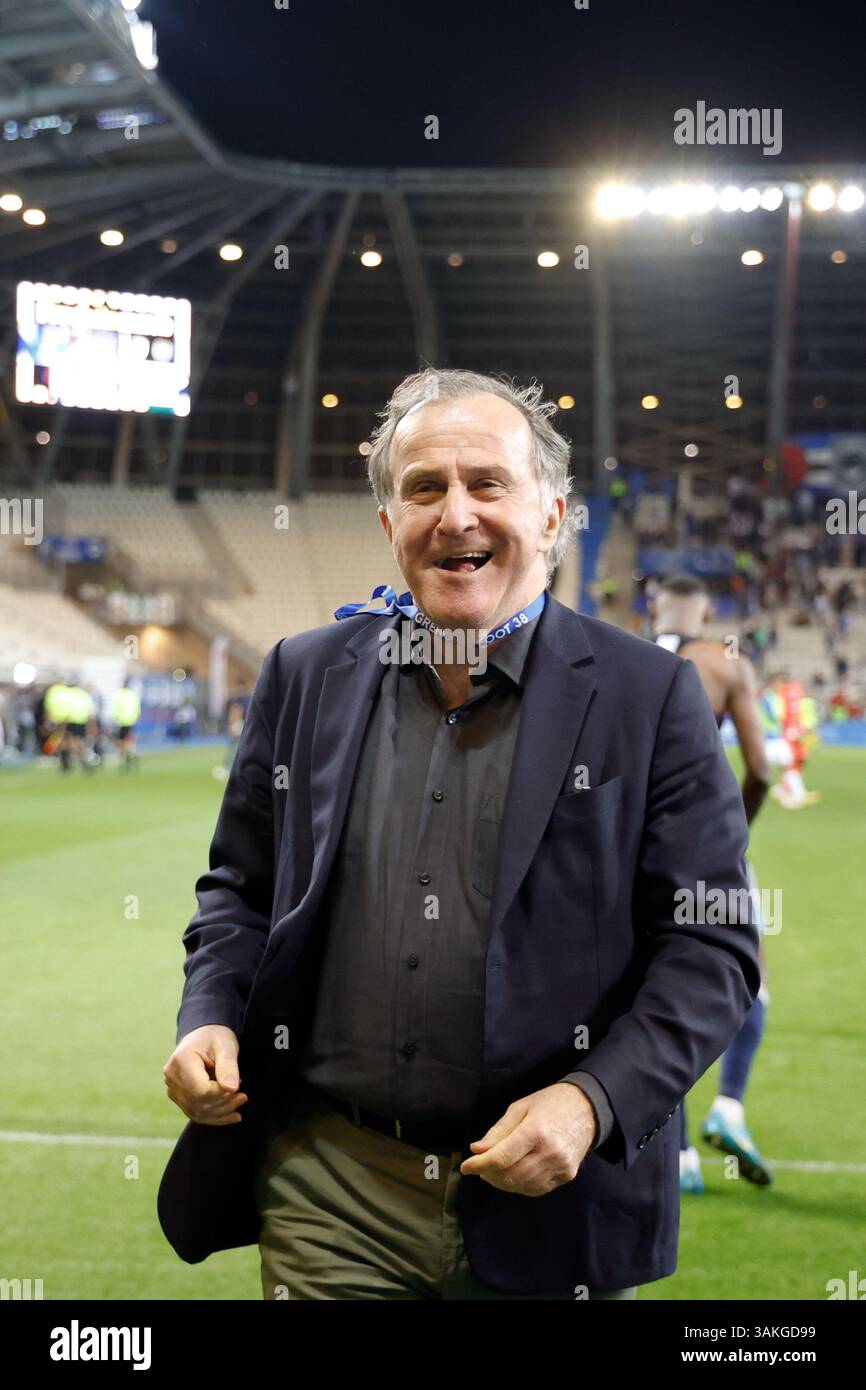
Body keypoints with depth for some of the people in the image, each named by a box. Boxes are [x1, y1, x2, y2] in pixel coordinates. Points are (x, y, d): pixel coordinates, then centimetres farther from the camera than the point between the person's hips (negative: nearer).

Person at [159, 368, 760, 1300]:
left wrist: (594, 1101, -17)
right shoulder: (305, 676, 6)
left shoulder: (651, 697, -4)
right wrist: (210, 1017, -4)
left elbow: (713, 944, -6)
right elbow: (240, 888, 14)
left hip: (552, 1199, -2)